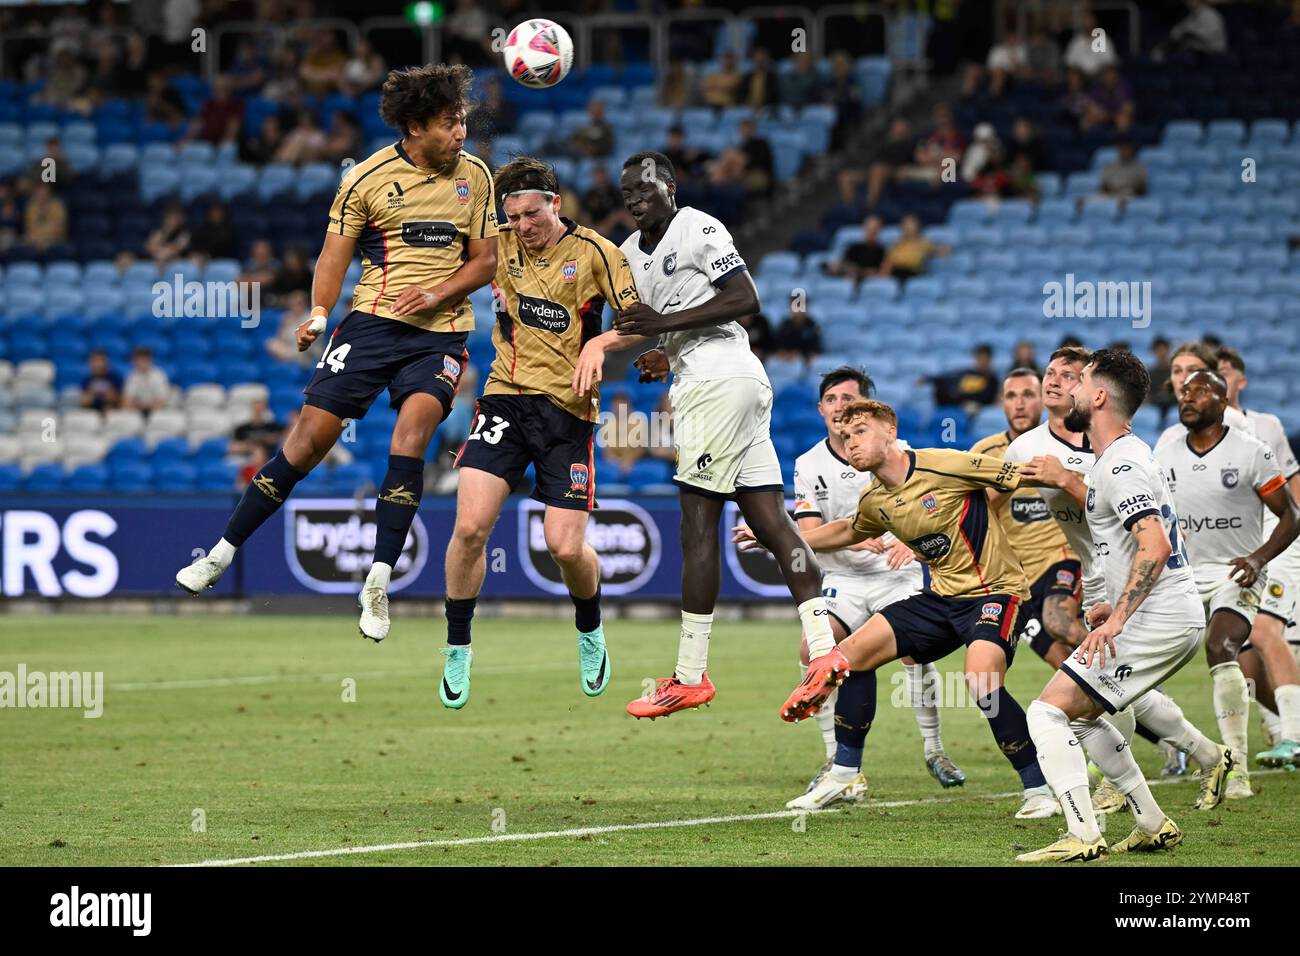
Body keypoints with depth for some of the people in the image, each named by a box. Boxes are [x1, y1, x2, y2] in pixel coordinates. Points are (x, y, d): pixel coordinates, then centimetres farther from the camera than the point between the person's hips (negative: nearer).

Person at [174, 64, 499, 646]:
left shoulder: (474, 176, 6)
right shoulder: (367, 179, -2)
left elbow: (484, 261, 10)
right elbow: (335, 255, 3)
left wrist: (438, 293, -7)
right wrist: (317, 315, -13)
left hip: (441, 331, 1)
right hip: (372, 319, -1)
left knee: (414, 426, -24)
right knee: (311, 436, -6)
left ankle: (379, 581, -20)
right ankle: (224, 552, 9)